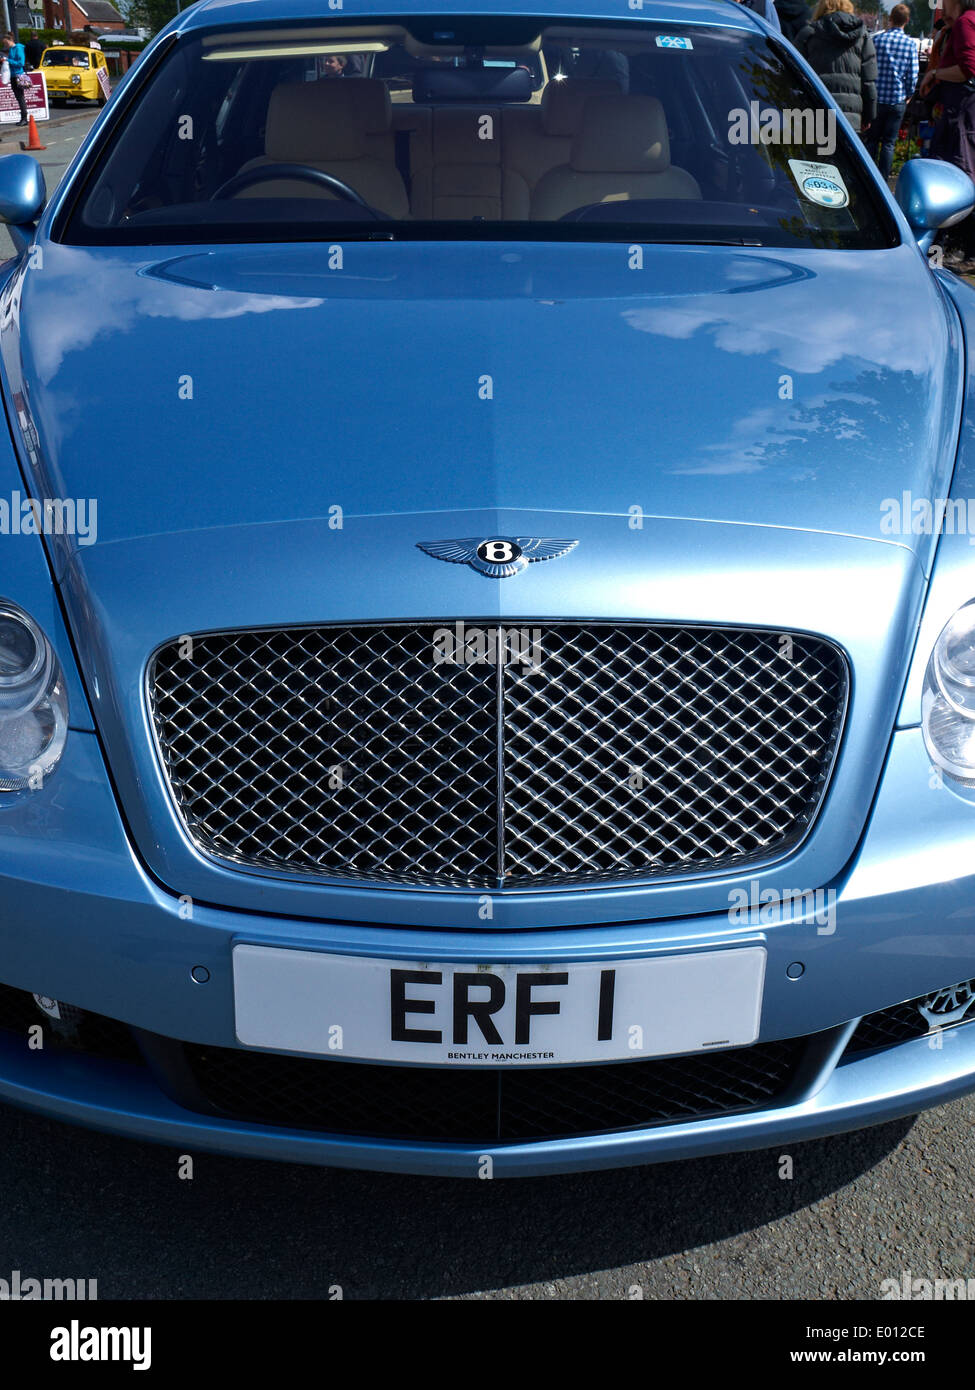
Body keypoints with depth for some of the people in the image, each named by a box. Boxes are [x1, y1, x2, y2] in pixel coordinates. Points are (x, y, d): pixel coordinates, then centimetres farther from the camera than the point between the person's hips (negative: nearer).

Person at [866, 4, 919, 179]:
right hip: (897, 99, 0)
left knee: (872, 140, 11)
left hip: (877, 97, 0)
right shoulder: (911, 44, -3)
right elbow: (913, 75, -3)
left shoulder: (877, 40, -4)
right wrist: (909, 95, 13)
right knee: (889, 143, 6)